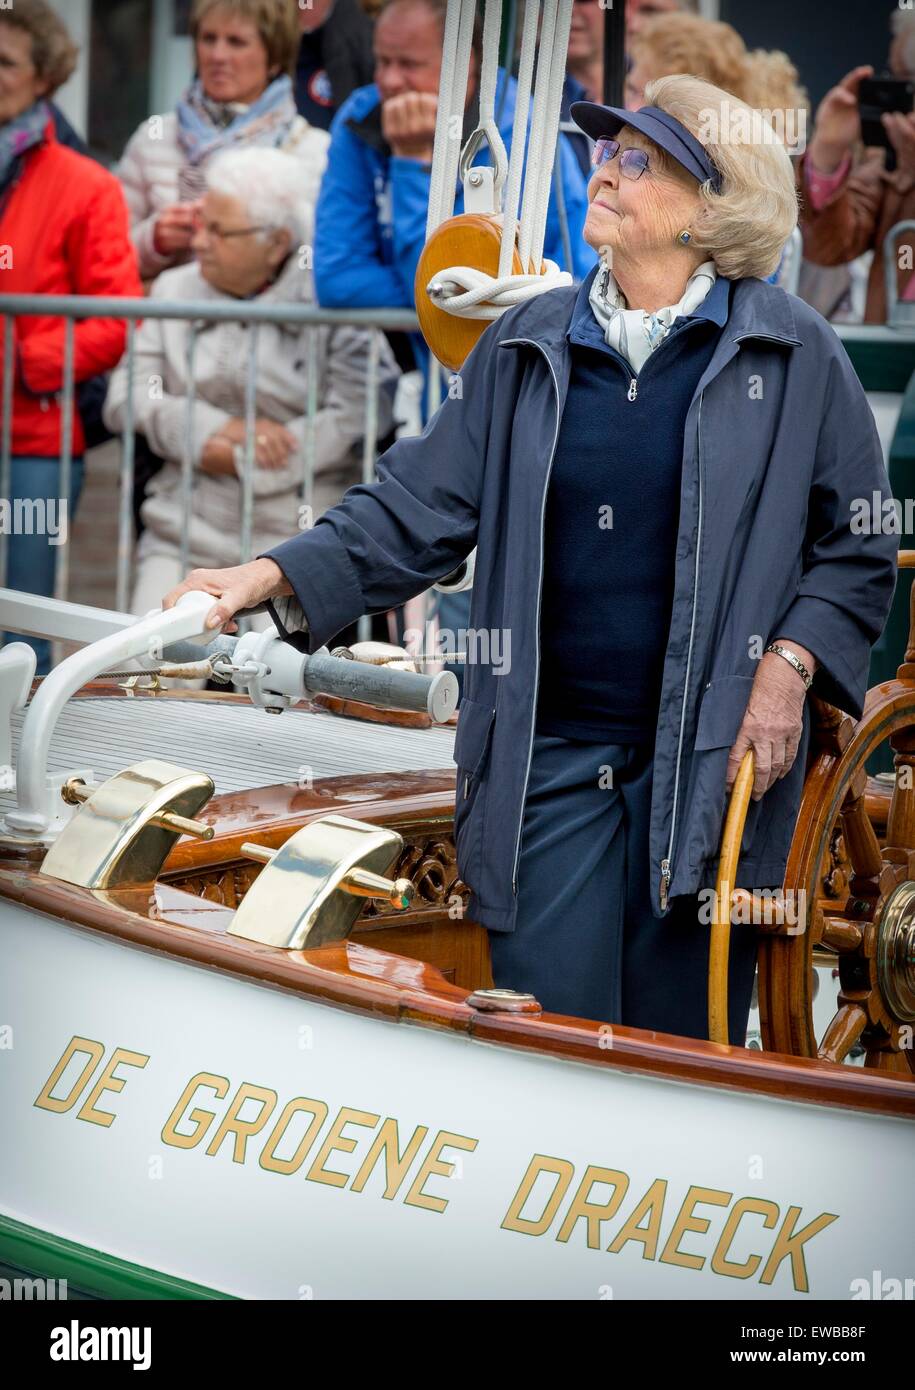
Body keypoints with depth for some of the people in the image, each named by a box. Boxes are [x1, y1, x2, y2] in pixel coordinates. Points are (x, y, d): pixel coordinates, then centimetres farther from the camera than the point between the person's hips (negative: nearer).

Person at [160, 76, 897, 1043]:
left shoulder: (795, 355, 2)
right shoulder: (524, 349, 9)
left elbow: (860, 549, 7)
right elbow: (417, 509, 8)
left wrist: (789, 664, -7)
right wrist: (273, 577, -4)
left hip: (710, 762, -2)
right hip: (547, 754, 2)